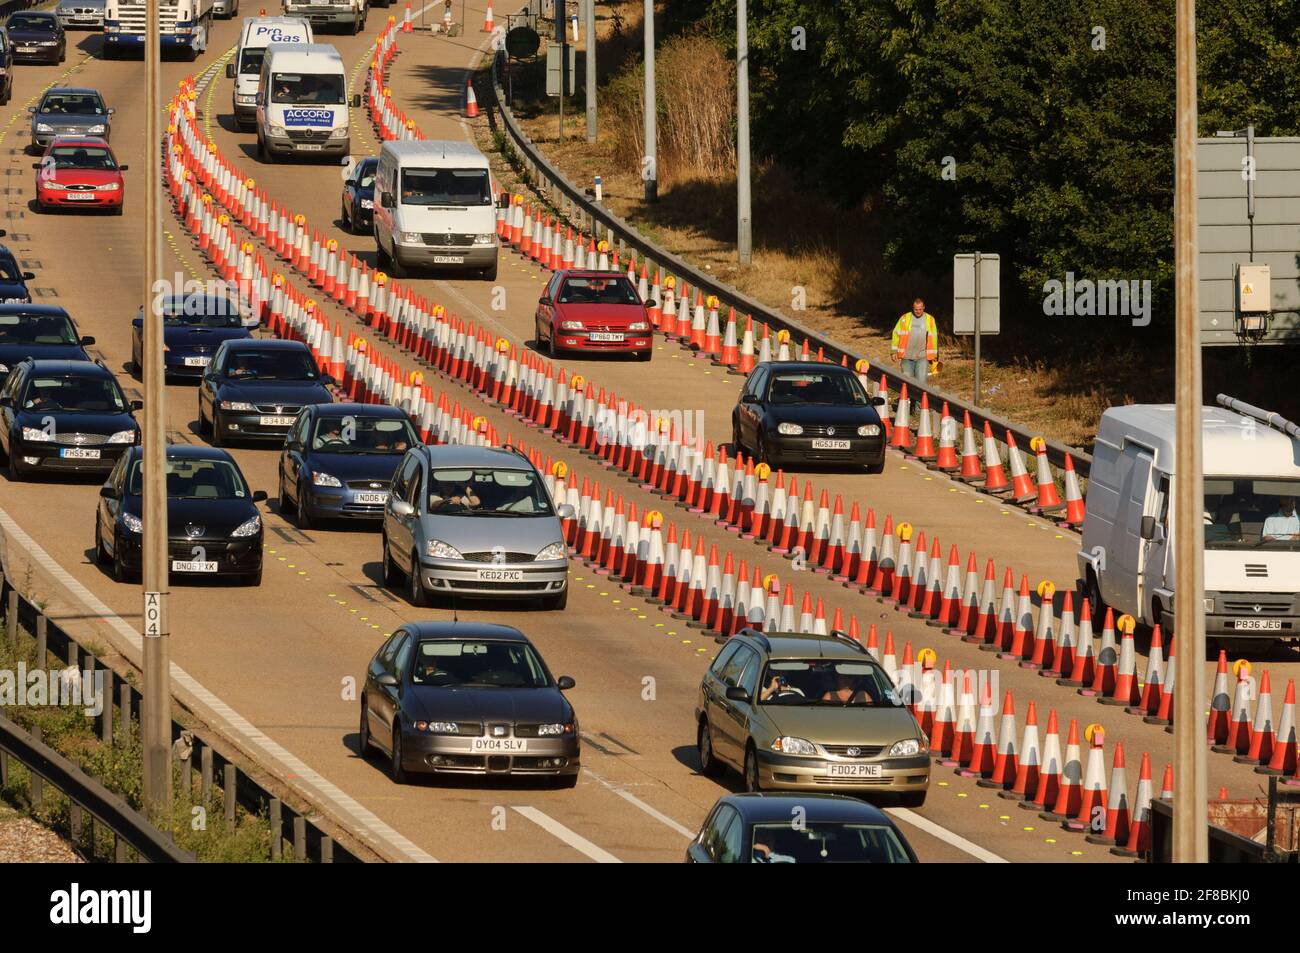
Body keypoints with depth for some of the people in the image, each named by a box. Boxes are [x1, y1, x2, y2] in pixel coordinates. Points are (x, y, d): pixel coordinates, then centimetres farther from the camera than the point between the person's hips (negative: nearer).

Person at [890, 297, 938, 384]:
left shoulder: (930, 319, 6)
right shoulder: (904, 318, 3)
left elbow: (934, 337, 14)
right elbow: (896, 334, 6)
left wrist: (934, 355, 16)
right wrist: (894, 351, 2)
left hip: (922, 357, 0)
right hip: (907, 357, 0)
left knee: (921, 381, -7)